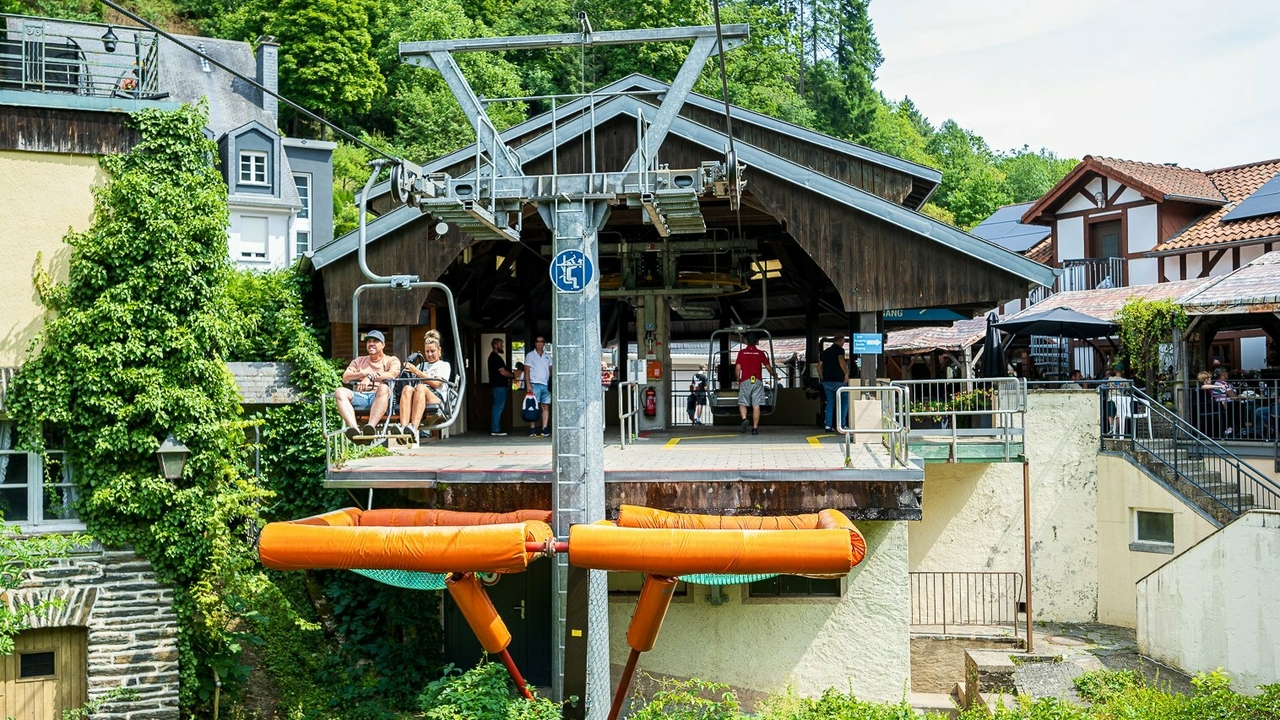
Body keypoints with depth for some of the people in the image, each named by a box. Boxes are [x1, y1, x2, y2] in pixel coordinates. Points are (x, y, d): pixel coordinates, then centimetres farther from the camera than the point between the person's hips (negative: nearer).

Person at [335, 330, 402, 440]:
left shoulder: (392, 360, 21)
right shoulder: (359, 361, 31)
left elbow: (393, 374, -3)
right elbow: (345, 378, 14)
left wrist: (370, 377, -16)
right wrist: (363, 373, -5)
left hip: (379, 397, -3)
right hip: (359, 396, 3)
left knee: (384, 388, -37)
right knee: (340, 392, -27)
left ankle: (371, 426, -55)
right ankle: (353, 427, -49)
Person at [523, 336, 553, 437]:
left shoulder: (547, 356, 16)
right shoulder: (530, 355, 6)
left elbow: (551, 370, 15)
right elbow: (527, 371, 1)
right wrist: (528, 384, -9)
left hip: (546, 385, 4)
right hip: (535, 384, -4)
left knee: (546, 407, 0)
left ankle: (545, 429, 1)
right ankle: (532, 429, -4)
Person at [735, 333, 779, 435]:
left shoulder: (741, 352, 4)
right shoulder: (760, 353, 5)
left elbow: (738, 367, -1)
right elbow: (768, 367, 8)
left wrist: (738, 379, 13)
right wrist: (774, 375, 27)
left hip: (745, 382, 0)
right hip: (757, 382, 0)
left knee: (742, 403, 10)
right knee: (756, 405, 0)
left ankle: (744, 419, -18)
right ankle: (755, 428, -2)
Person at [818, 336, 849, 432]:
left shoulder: (825, 352, 17)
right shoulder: (839, 349, -5)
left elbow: (819, 366, 17)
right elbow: (841, 361, -24)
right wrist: (846, 374, -20)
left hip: (826, 381, 6)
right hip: (838, 381, -6)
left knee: (830, 402, 11)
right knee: (843, 402, 6)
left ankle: (828, 425, 2)